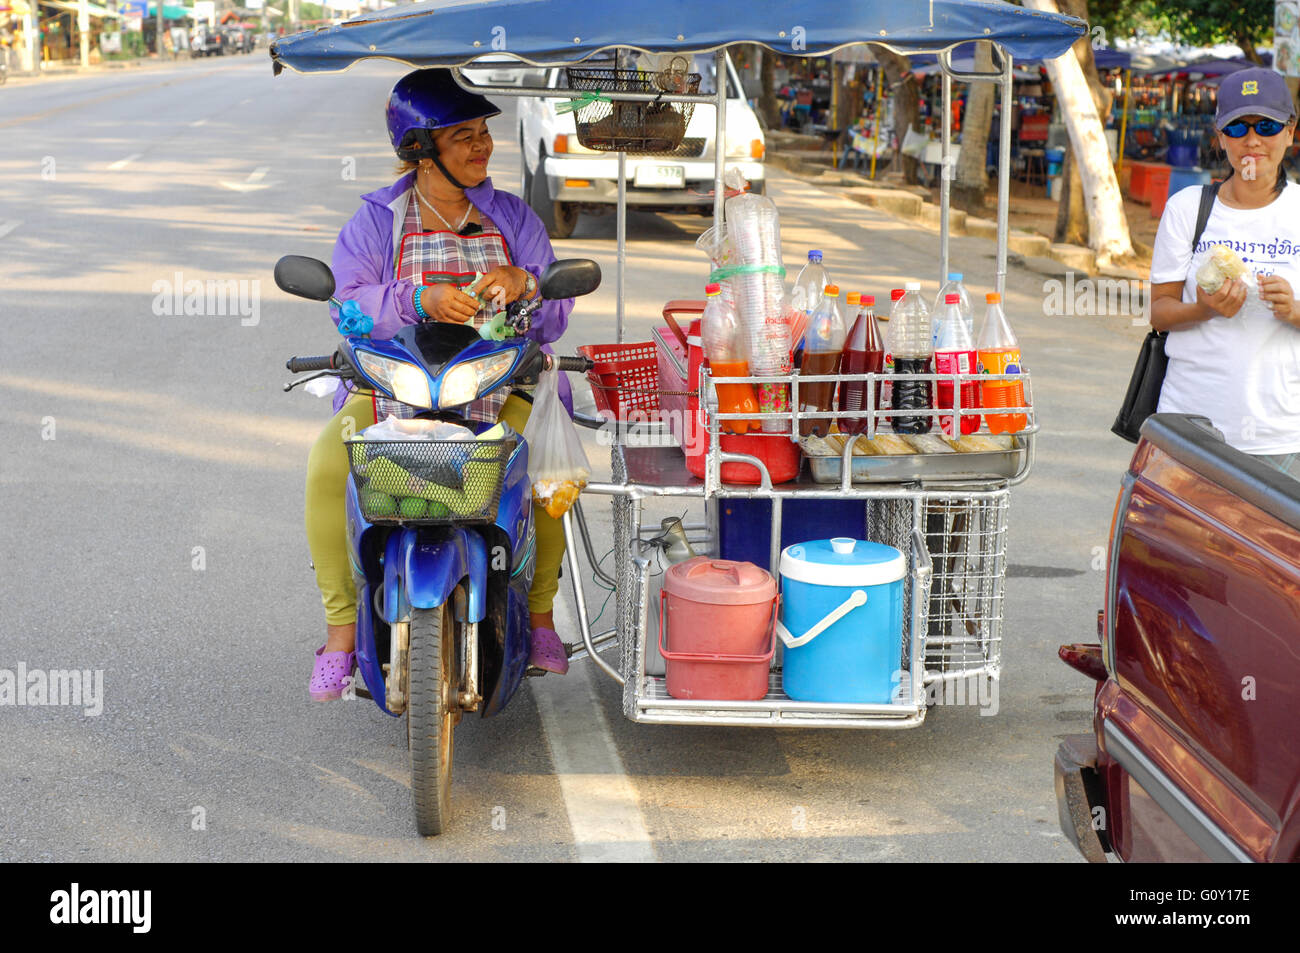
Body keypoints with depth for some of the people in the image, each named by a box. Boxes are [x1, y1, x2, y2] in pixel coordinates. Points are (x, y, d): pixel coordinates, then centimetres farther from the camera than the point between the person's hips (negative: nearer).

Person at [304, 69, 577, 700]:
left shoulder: (513, 218, 12)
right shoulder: (376, 221, 5)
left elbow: (555, 316, 6)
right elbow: (349, 305, -10)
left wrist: (524, 284, -17)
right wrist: (421, 300, -28)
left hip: (502, 389, 1)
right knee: (327, 465, -27)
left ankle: (539, 610, -6)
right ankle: (341, 624, -10)